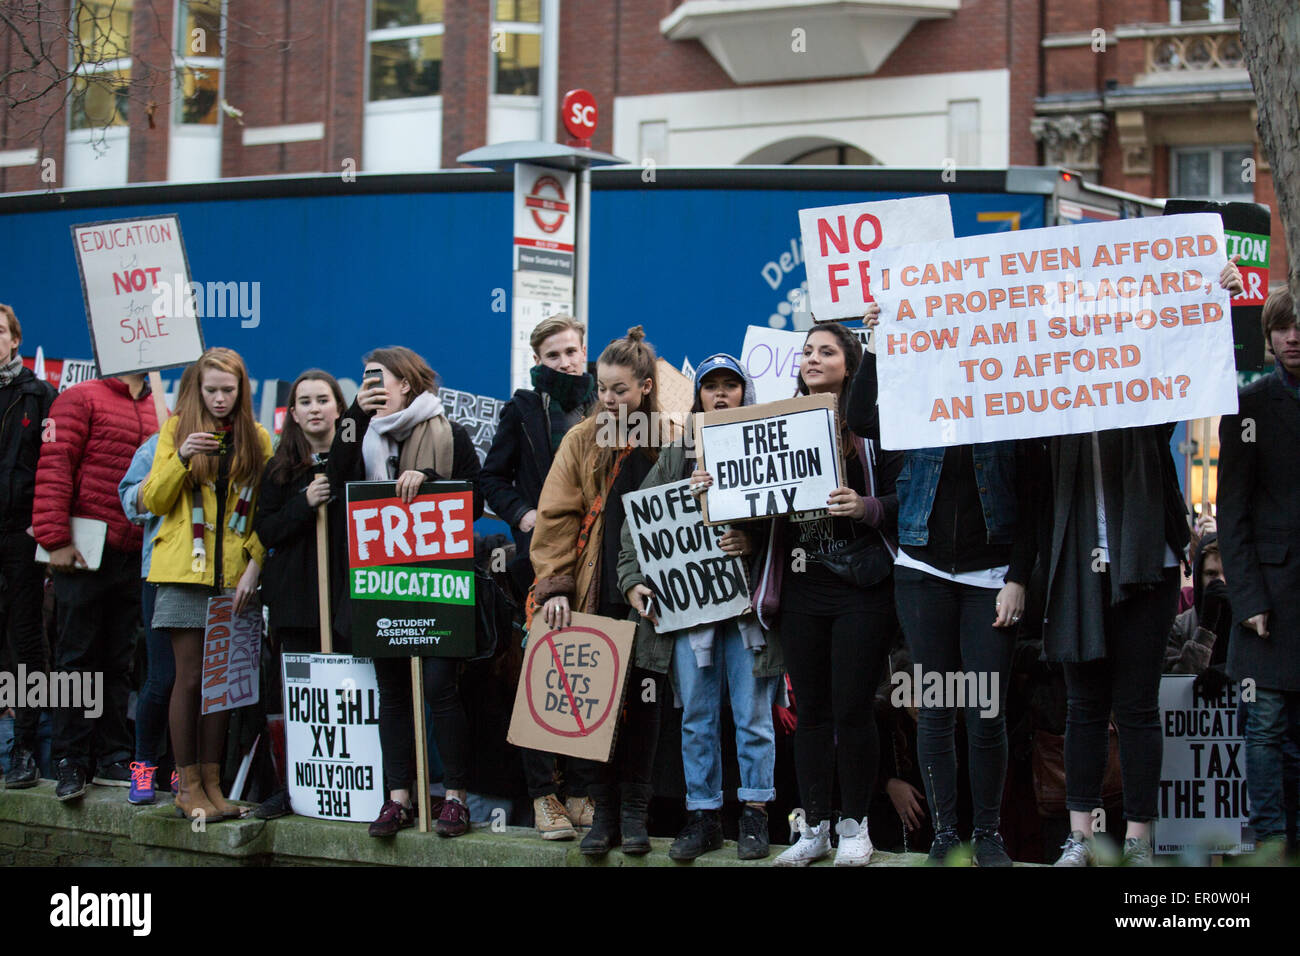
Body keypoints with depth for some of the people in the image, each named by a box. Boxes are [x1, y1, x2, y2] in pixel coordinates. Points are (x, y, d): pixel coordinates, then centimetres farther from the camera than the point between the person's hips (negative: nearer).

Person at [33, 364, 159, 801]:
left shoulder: (159, 413, 15)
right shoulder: (82, 399, -2)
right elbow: (54, 467, -10)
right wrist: (55, 539, -16)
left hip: (135, 557, 5)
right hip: (87, 552, -5)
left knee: (119, 661, 9)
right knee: (78, 656, -1)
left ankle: (112, 759, 16)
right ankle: (69, 763, 4)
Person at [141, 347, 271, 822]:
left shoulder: (258, 439, 8)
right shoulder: (177, 429, 6)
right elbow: (153, 501, 3)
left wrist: (255, 563, -5)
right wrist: (181, 458, -13)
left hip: (235, 576, 1)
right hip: (185, 570, -1)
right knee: (190, 677, -2)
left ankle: (211, 782, 11)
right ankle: (187, 785, 5)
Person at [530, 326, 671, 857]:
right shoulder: (581, 441, 5)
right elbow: (556, 519, 1)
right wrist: (554, 585, -9)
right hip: (594, 598, 1)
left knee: (643, 699, 2)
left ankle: (634, 813, 12)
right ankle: (603, 810, 10)